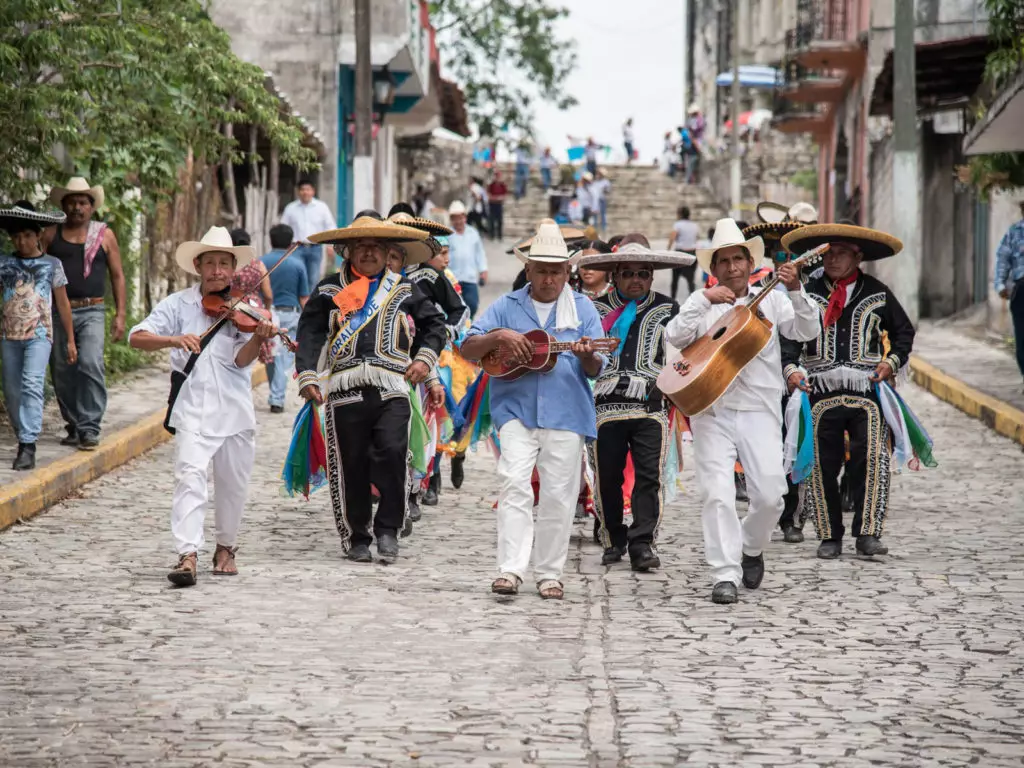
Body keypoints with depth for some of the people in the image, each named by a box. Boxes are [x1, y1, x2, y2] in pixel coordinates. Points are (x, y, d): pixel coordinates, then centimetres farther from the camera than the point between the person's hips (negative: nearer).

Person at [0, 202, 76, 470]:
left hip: (39, 335, -3)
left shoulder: (52, 264, 5)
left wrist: (70, 340, 11)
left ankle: (28, 446, -23)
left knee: (32, 385, -18)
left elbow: (62, 303, 10)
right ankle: (23, 438, 21)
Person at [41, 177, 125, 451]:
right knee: (62, 373, 5)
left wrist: (120, 315, 4)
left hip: (92, 312, -2)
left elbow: (117, 276, 11)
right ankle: (74, 427, 19)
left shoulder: (104, 235, 8)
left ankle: (89, 428, -17)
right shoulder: (51, 235, 10)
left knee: (90, 364, -19)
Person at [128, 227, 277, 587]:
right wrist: (173, 340, -25)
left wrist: (258, 339, -26)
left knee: (233, 485, 10)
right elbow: (137, 337, -8)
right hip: (192, 407, -2)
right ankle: (188, 555, -23)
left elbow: (241, 361, -6)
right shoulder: (178, 305, 3)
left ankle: (225, 547, 31)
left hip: (235, 409, 2)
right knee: (190, 475, -18)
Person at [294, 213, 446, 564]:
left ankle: (388, 528, -3)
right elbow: (310, 333, 6)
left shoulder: (404, 290, 17)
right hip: (345, 389, 0)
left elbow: (434, 324, 23)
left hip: (391, 389, 0)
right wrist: (308, 375, -6)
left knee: (392, 455, -18)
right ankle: (356, 537, 14)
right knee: (350, 466, 2)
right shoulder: (330, 290, 13)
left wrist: (425, 357, 6)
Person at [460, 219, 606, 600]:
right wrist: (499, 336, -12)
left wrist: (586, 356, -21)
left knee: (559, 495, 1)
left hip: (566, 413, 1)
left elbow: (595, 369, 3)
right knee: (514, 483, -16)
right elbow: (468, 350, 6)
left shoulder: (582, 309, 8)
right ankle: (510, 569, -20)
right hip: (516, 409, 0)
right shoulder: (507, 307, 9)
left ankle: (549, 573, 11)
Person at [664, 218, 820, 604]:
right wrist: (704, 299, -14)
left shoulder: (771, 301, 10)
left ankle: (751, 548, 25)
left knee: (769, 493, -6)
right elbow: (675, 337, -6)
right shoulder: (702, 306, 10)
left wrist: (796, 292, -18)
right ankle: (725, 576, -7)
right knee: (717, 493, -11)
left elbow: (807, 332, -3)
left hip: (759, 411, 0)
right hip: (711, 411, 0)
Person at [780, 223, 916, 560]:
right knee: (823, 465, 2)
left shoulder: (877, 293, 9)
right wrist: (791, 369, -5)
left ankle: (868, 534, -7)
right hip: (821, 392, 1)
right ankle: (830, 537, 12)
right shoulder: (807, 293, 8)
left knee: (870, 461, -12)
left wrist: (892, 361, 3)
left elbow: (903, 331, 20)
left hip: (868, 392, -1)